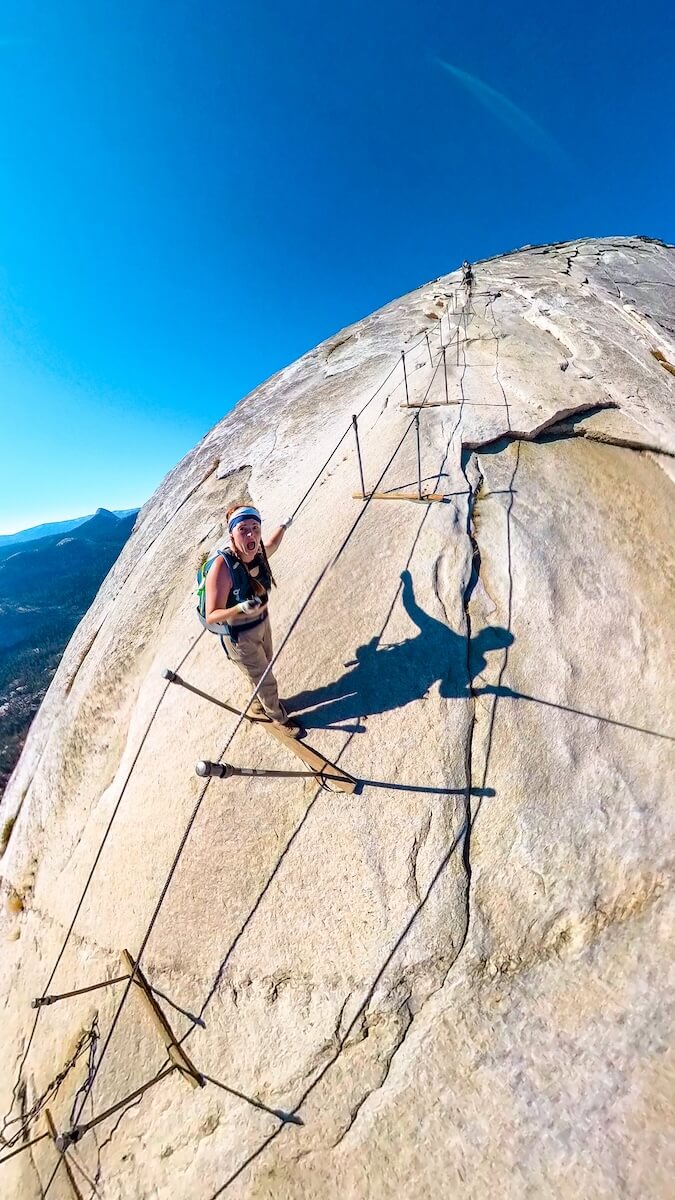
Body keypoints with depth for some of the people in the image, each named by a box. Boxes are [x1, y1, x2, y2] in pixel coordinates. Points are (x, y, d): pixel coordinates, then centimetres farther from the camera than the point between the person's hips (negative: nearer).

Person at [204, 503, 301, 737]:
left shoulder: (259, 554, -14)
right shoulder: (222, 567, -34)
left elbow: (272, 546, 13)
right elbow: (211, 616, -30)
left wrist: (284, 526, 26)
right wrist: (240, 608, -47)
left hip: (262, 623, 7)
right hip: (239, 636, -6)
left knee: (263, 669, 29)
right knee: (266, 682, 13)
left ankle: (258, 704, 60)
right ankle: (279, 717, 43)